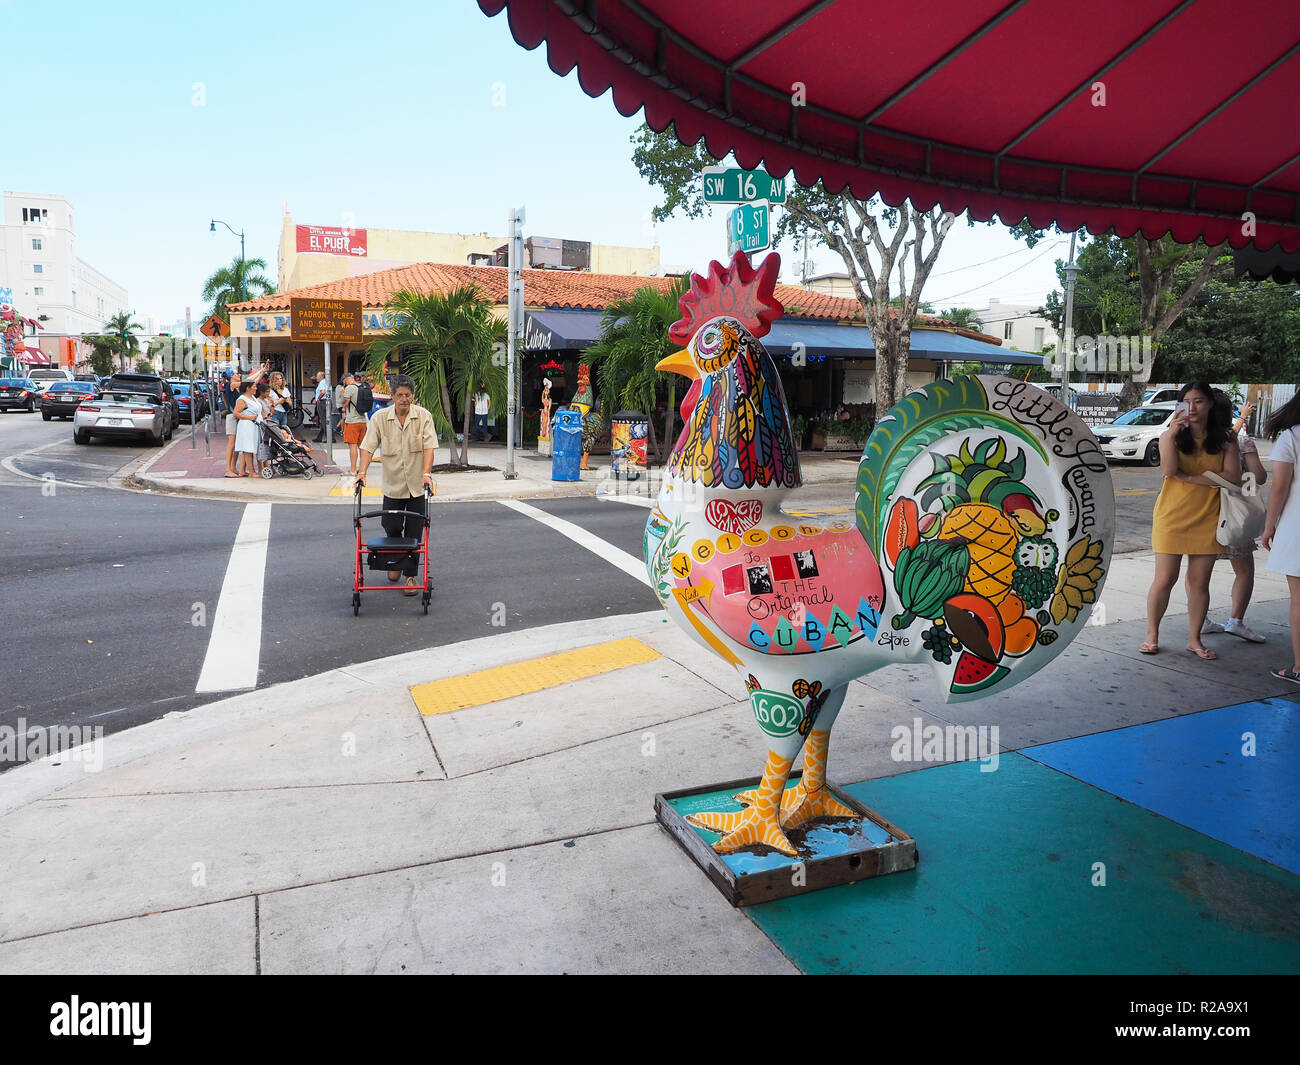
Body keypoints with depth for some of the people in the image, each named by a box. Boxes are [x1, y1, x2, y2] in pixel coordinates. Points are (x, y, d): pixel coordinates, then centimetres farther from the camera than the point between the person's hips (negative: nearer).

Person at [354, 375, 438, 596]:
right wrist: (362, 472, -18)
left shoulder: (423, 416, -4)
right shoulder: (380, 417, -2)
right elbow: (368, 447, -5)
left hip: (417, 486, -1)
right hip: (392, 484, 1)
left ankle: (410, 575, 13)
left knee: (413, 533, 2)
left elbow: (428, 446, -11)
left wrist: (426, 473, -23)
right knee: (391, 528, 3)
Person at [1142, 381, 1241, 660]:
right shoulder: (1170, 436, 0)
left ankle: (1194, 639, 19)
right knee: (1164, 580, 0)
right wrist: (1172, 434, -25)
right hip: (1172, 517, -1)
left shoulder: (1224, 441, 3)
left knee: (1199, 583, 7)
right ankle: (1152, 635, 14)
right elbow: (1168, 470, -17)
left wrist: (1189, 477, -15)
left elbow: (1233, 477, -10)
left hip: (1207, 519, 1)